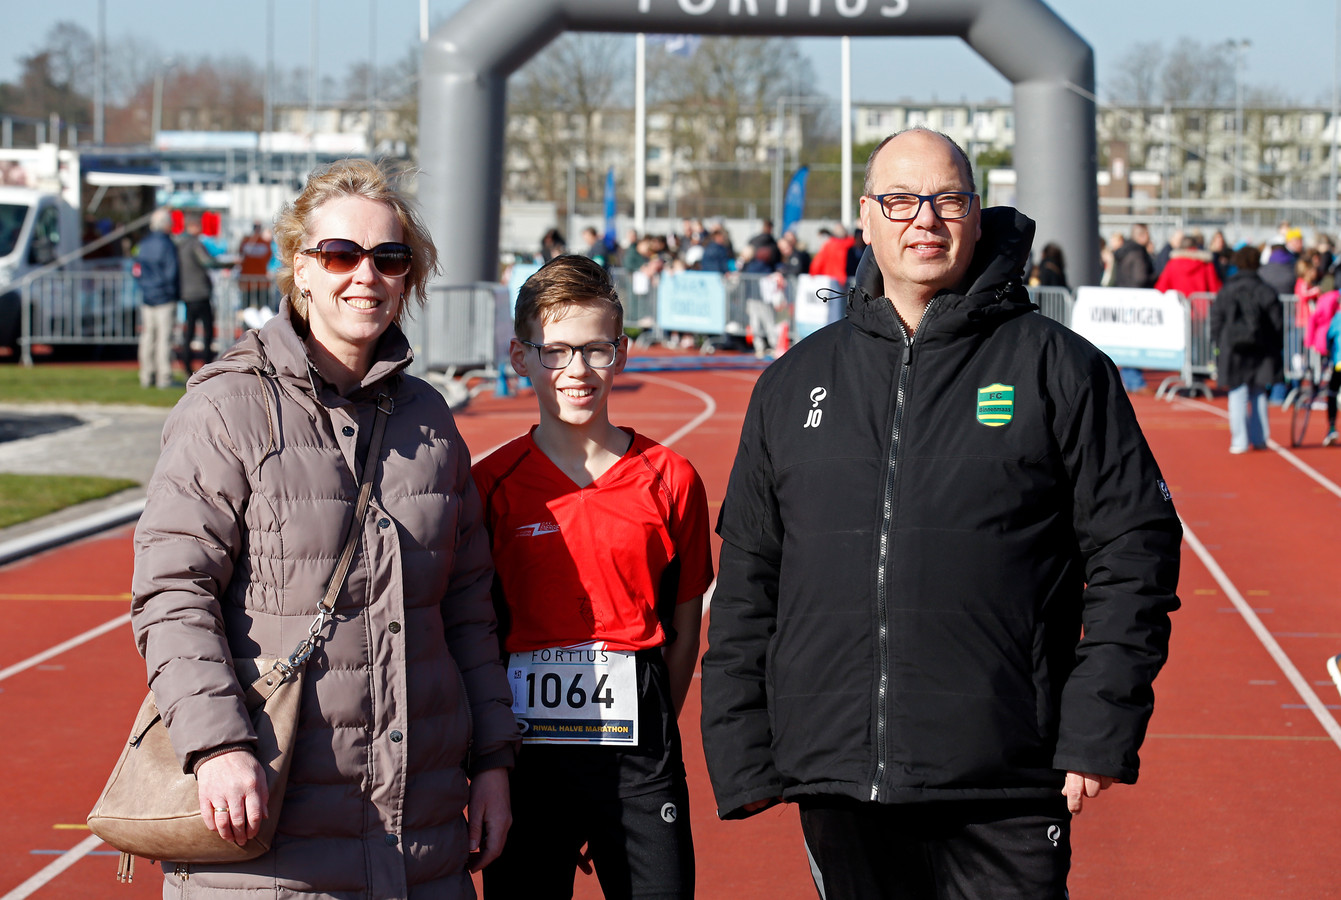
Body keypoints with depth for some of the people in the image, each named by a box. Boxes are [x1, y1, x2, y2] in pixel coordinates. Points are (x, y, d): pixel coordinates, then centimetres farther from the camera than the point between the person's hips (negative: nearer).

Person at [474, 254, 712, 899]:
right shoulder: (489, 484, 1)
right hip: (524, 757, 0)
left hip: (638, 761, 0)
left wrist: (646, 736, 4)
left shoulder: (670, 480, 3)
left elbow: (683, 630, 9)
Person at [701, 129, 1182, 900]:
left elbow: (1134, 552, 0)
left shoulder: (1058, 367, 2)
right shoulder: (795, 383, 12)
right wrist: (741, 755, 8)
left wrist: (1099, 734, -8)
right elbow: (747, 580, 15)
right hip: (838, 791, 3)